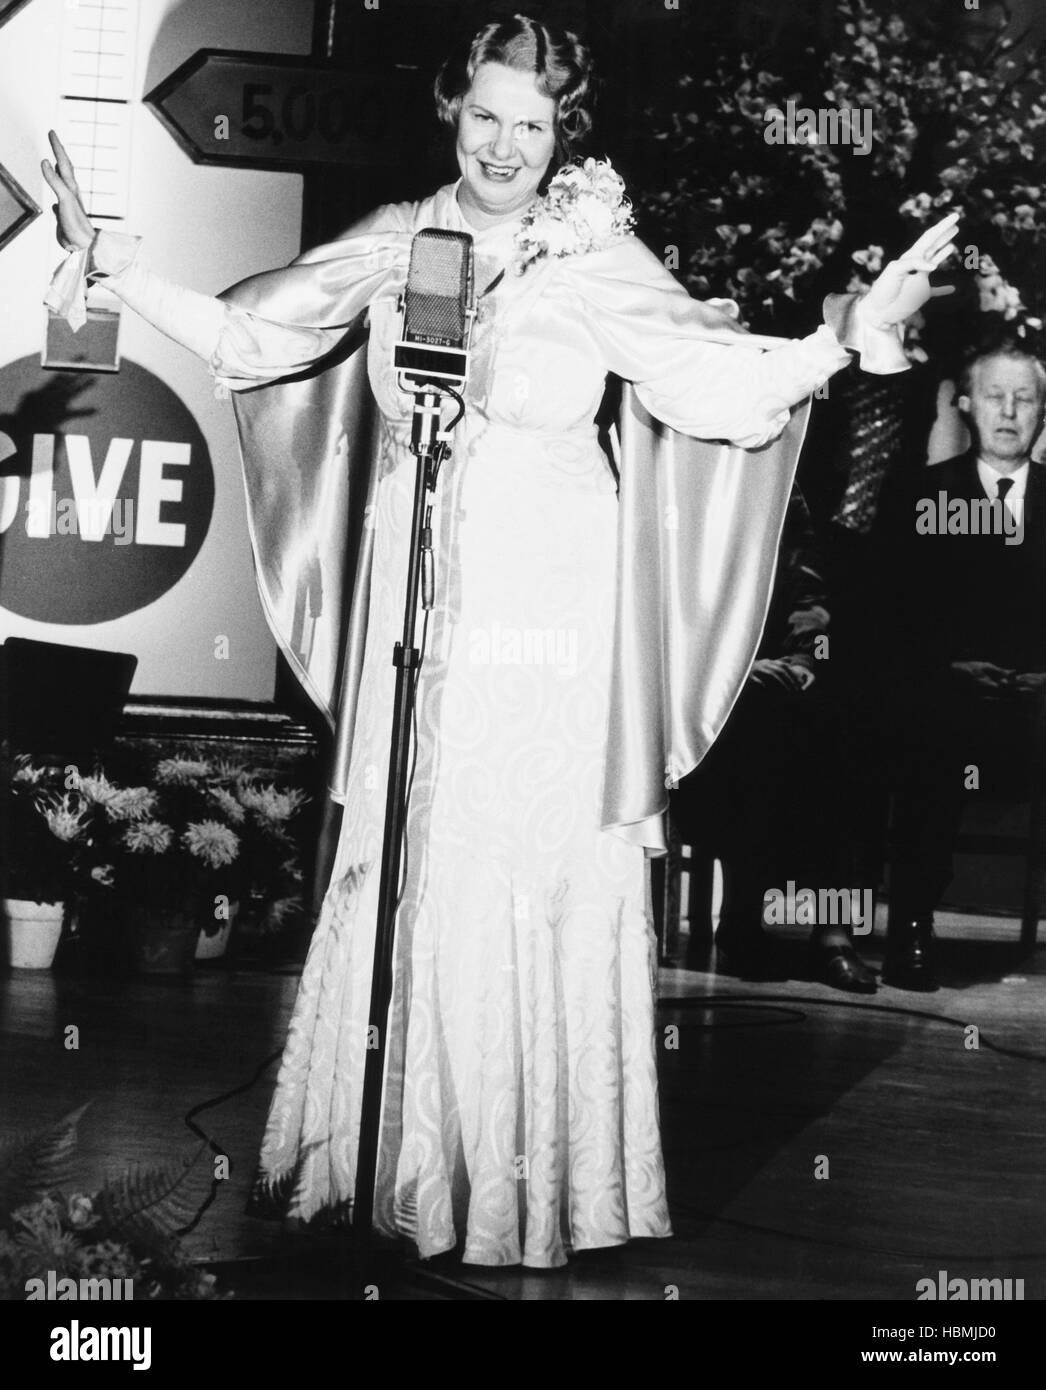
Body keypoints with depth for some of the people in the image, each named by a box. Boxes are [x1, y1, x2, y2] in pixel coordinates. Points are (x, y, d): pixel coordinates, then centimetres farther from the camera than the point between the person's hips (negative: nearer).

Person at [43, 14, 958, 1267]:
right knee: (400, 880, 9)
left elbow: (729, 385, -11)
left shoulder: (598, 264, -5)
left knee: (532, 890, 2)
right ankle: (400, 1159, 25)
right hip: (414, 620, 3)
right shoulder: (395, 246, 4)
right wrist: (109, 262, 3)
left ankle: (529, 1177, 18)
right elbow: (244, 336, 9)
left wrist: (851, 337, -26)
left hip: (544, 627, -3)